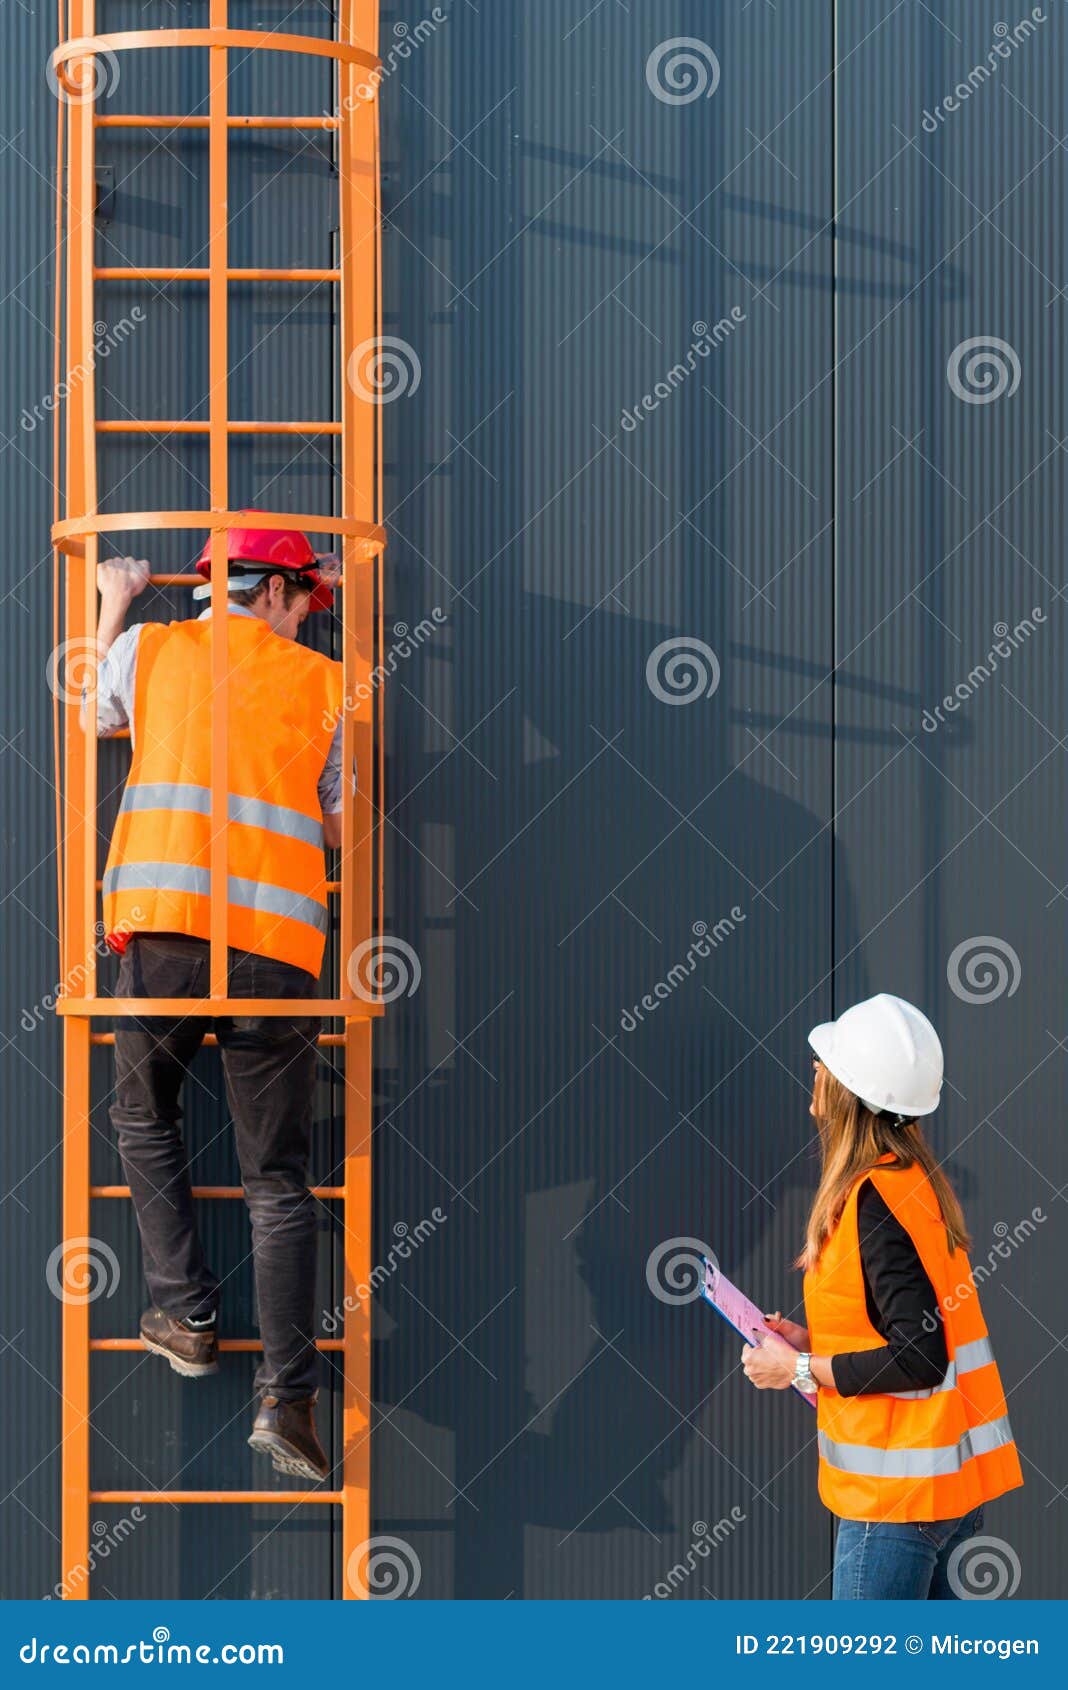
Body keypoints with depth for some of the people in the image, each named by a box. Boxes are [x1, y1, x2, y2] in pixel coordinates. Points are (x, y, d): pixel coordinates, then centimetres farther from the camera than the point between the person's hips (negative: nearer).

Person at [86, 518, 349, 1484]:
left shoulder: (150, 649, 12)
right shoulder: (323, 684, 11)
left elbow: (100, 718, 34)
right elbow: (343, 827, 16)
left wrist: (113, 607, 46)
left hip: (164, 927, 0)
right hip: (279, 942, 0)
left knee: (144, 1118, 26)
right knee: (279, 1180, 7)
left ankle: (188, 1316, 19)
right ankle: (288, 1395, -1)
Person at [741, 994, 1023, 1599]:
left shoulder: (875, 1202, -19)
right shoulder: (919, 1183, 9)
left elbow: (920, 1359, -22)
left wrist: (801, 1369, -13)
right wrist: (812, 1341, 12)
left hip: (898, 1492, -9)